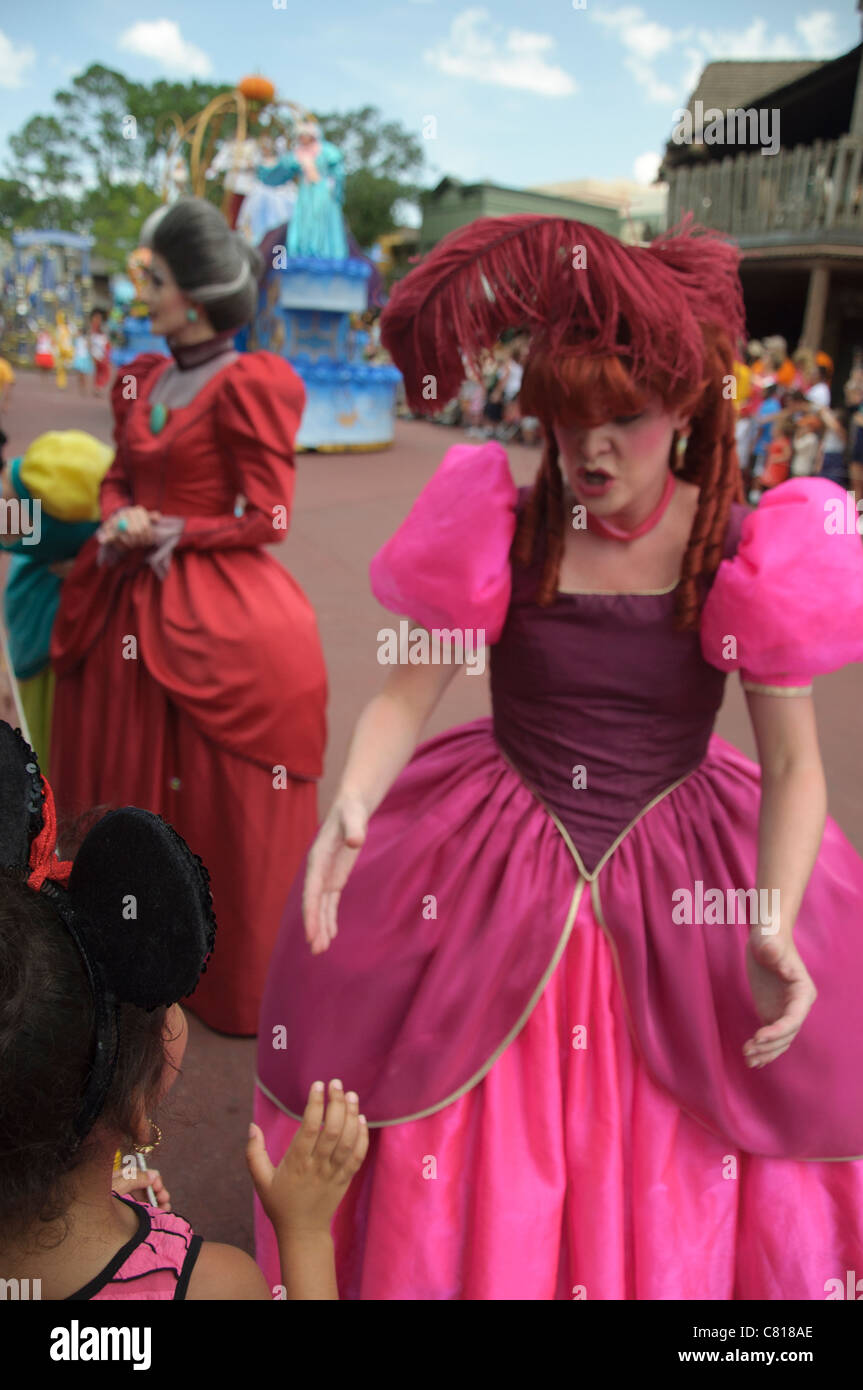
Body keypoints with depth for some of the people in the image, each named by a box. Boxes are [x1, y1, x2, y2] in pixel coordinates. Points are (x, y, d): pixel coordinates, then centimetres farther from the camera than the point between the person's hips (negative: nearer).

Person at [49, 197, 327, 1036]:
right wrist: (120, 525, -3)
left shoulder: (247, 385, -11)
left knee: (228, 814, 4)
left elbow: (266, 520, -12)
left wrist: (168, 534, -11)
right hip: (135, 612, 7)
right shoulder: (140, 379, 11)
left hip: (220, 621, -7)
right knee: (133, 794, 16)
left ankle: (239, 982, 25)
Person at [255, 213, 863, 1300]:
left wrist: (773, 926, -24)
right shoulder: (503, 528, -8)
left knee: (669, 1184, 15)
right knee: (476, 1175, 15)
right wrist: (348, 808, -28)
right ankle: (471, 1264, 46)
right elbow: (407, 694, -10)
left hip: (677, 881, 0)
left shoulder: (744, 552, -10)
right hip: (495, 880, 1)